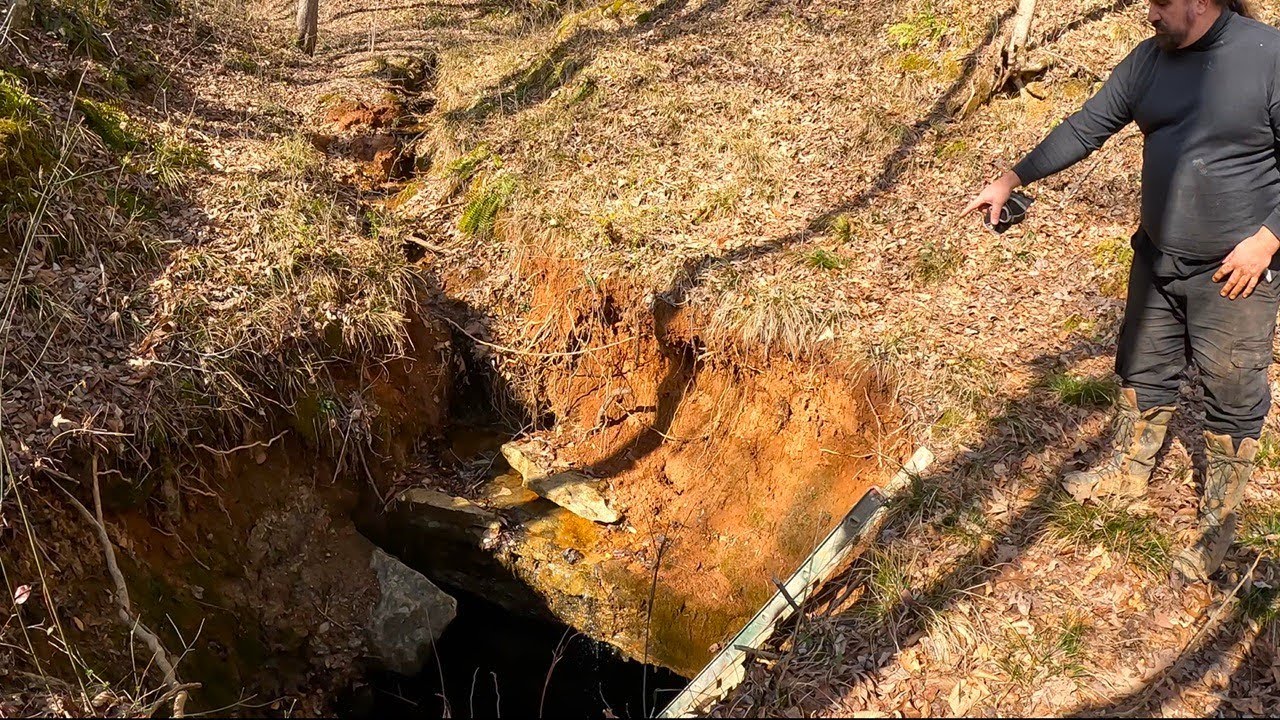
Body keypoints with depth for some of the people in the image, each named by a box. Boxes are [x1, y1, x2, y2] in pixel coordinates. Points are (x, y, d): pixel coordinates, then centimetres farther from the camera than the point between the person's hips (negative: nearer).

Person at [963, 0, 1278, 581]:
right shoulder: (1150, 59, 0)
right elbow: (1086, 128, 4)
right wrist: (1012, 179, -1)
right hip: (1157, 260, 6)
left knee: (1233, 398, 8)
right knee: (1143, 370, 19)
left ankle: (1218, 522, 24)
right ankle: (1128, 469, 42)